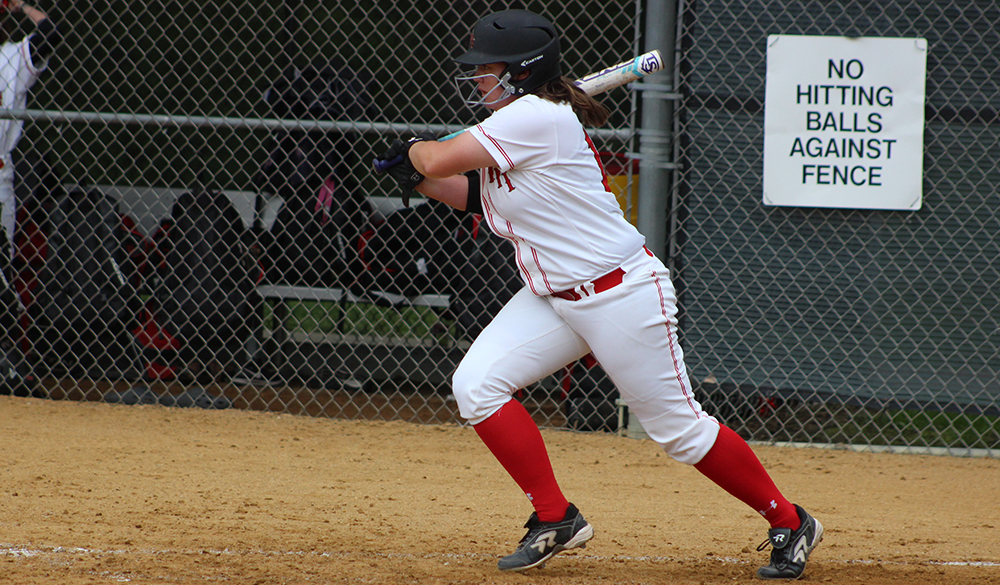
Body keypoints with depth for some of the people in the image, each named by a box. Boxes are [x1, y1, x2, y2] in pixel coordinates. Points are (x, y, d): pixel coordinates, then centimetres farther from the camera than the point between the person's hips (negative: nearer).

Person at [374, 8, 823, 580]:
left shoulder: (536, 117, -21)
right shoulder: (513, 124, 8)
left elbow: (440, 159, -22)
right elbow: (480, 196, 23)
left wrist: (414, 148, 0)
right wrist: (416, 177, 10)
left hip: (622, 294, -9)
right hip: (553, 296, 9)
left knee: (679, 426, -2)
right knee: (477, 384, -6)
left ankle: (790, 523, 15)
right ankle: (554, 518, 2)